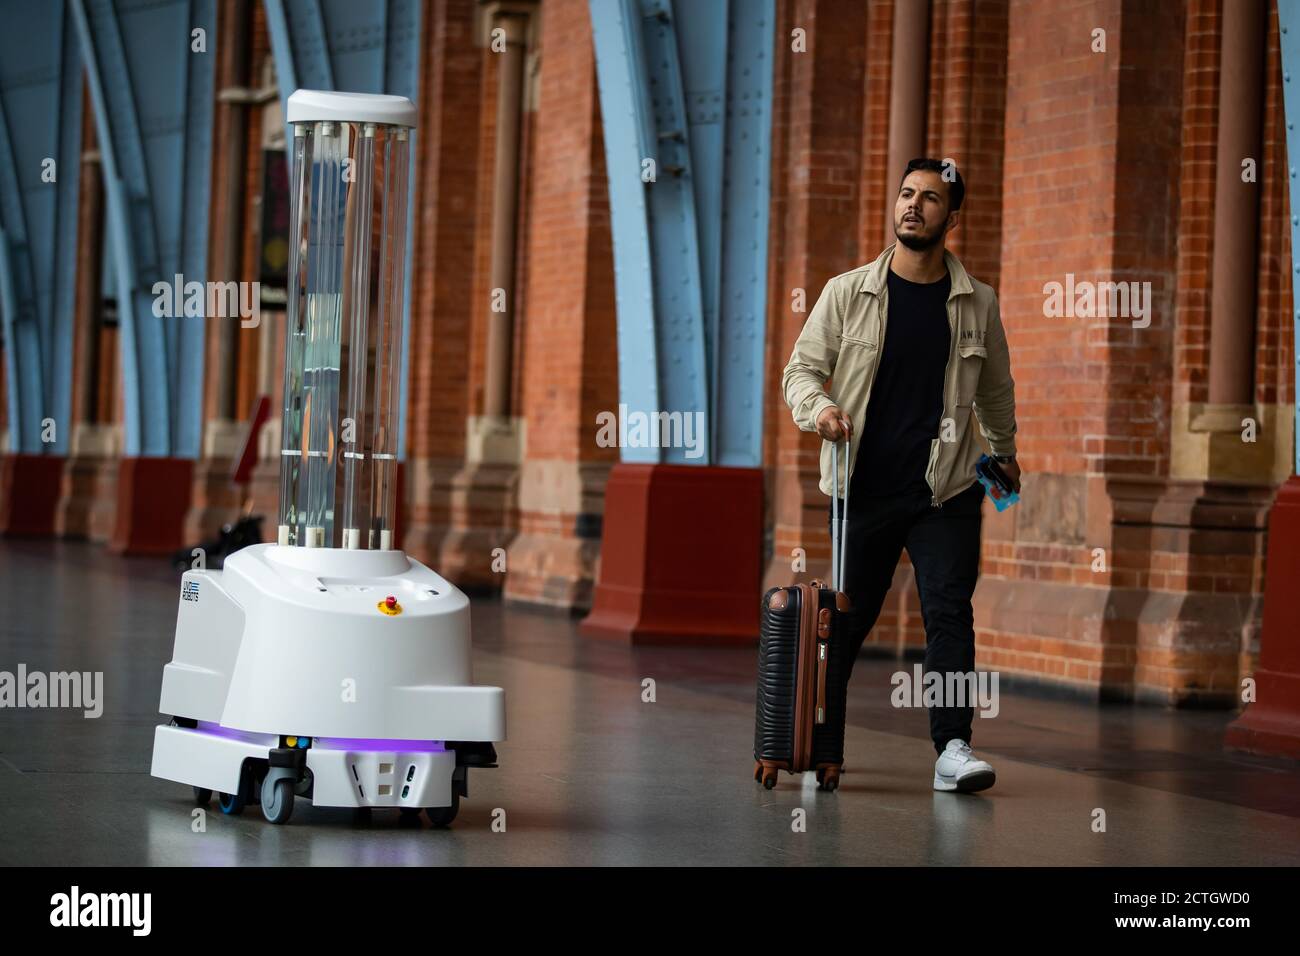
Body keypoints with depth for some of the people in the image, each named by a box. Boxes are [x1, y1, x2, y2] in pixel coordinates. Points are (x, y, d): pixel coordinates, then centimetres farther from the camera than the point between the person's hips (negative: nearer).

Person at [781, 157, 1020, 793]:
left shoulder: (976, 305, 6)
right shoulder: (848, 293, 2)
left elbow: (995, 389, 21)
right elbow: (802, 368, 2)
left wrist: (1004, 453, 32)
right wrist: (818, 407, -19)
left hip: (946, 491, 0)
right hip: (864, 488, 0)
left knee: (949, 611, -10)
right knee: (848, 616, 8)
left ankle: (953, 748, -13)